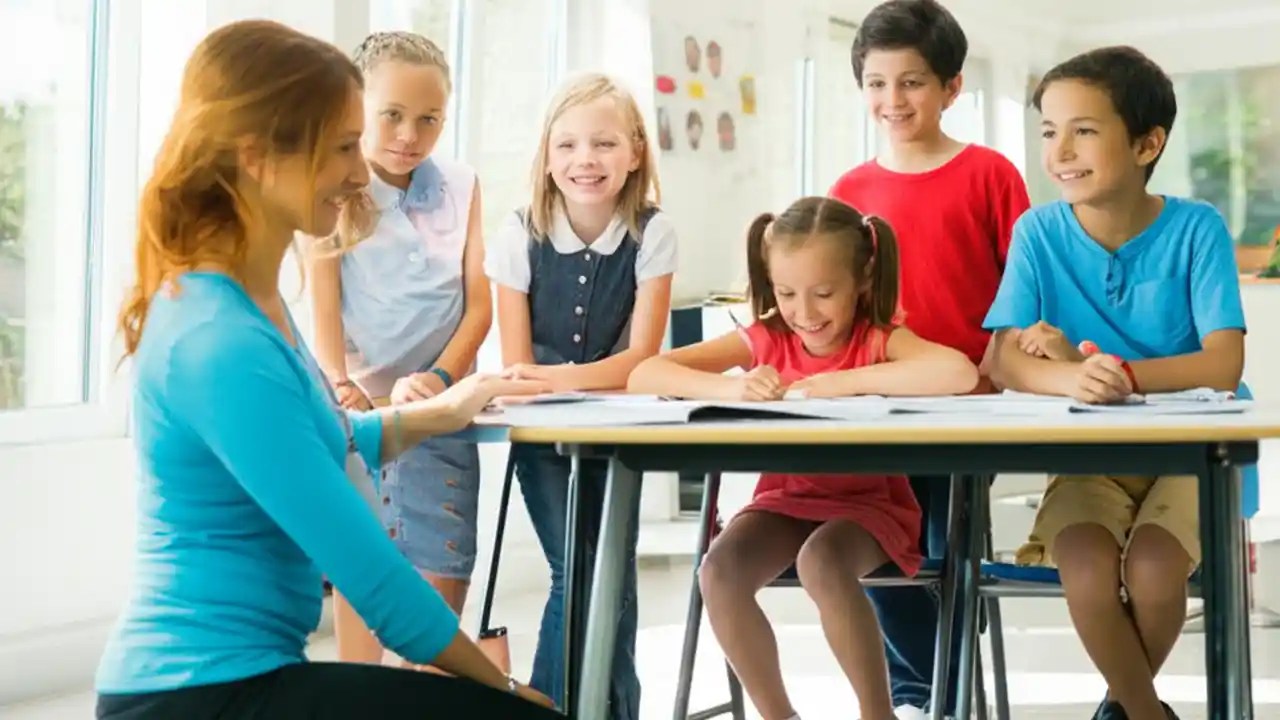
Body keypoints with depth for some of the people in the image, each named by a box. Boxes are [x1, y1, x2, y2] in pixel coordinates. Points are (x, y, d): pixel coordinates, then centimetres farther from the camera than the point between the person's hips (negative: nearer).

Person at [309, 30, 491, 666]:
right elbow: (323, 307, -7)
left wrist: (438, 380, -12)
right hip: (359, 410, -2)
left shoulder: (461, 188, 6)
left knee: (442, 577, -2)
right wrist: (340, 386, -23)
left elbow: (480, 304, 3)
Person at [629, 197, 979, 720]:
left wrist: (845, 382, -32)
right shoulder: (765, 339, -2)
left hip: (869, 502, -4)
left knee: (821, 562, -36)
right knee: (719, 572, -25)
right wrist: (731, 387, -27)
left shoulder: (880, 339, -10)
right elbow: (643, 376, -9)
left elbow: (961, 373, -34)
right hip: (785, 500, 4)